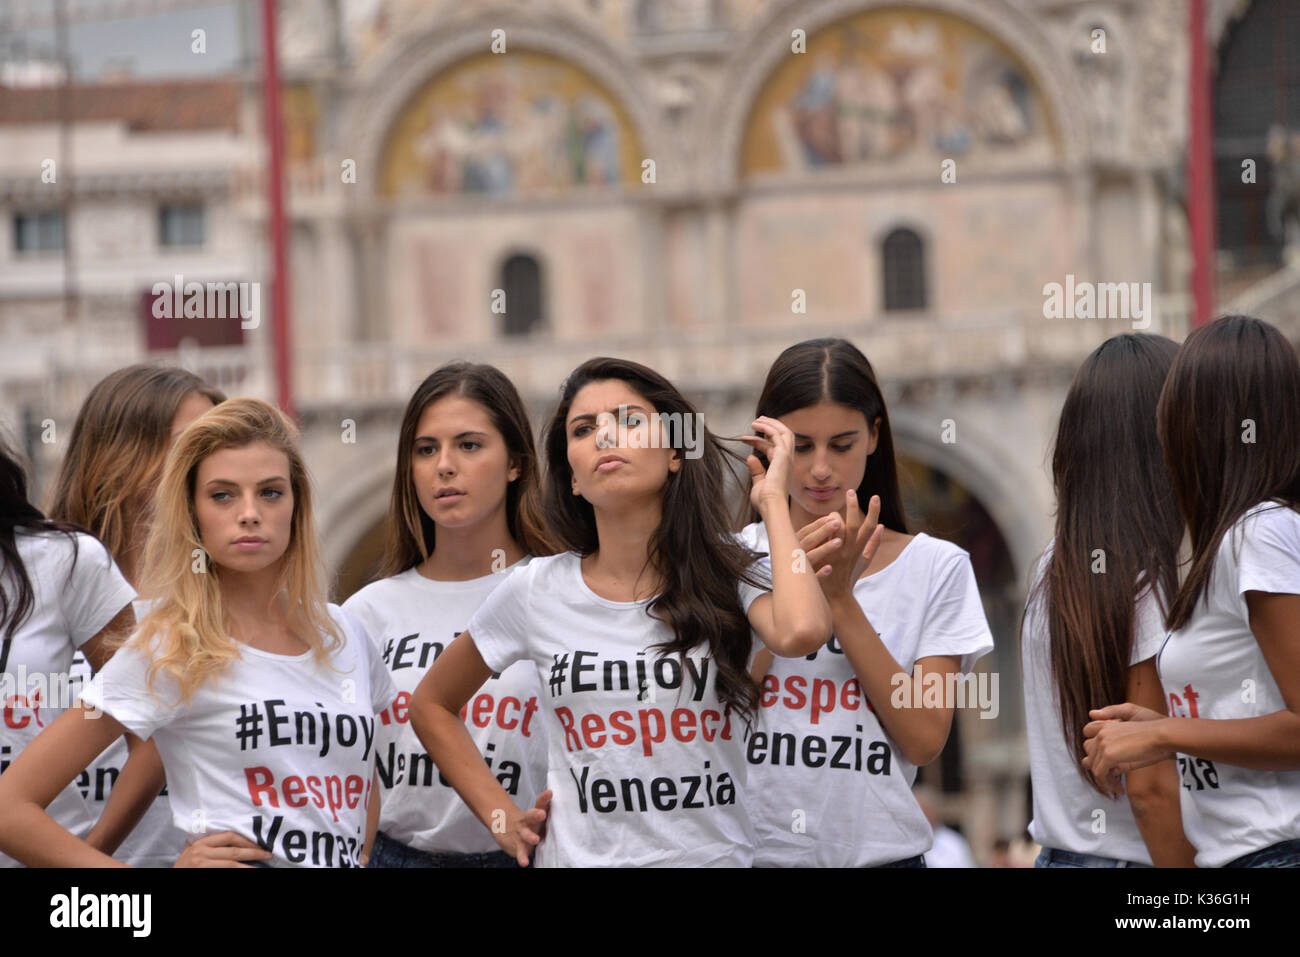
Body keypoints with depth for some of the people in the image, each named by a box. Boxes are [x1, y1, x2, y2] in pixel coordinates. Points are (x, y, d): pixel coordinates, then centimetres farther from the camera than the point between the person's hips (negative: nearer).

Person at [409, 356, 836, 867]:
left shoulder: (732, 579, -5)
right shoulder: (537, 592, 0)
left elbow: (801, 632, -29)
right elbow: (432, 704, 14)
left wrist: (772, 498, -14)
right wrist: (502, 816, 3)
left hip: (716, 854, -1)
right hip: (579, 855, 1)